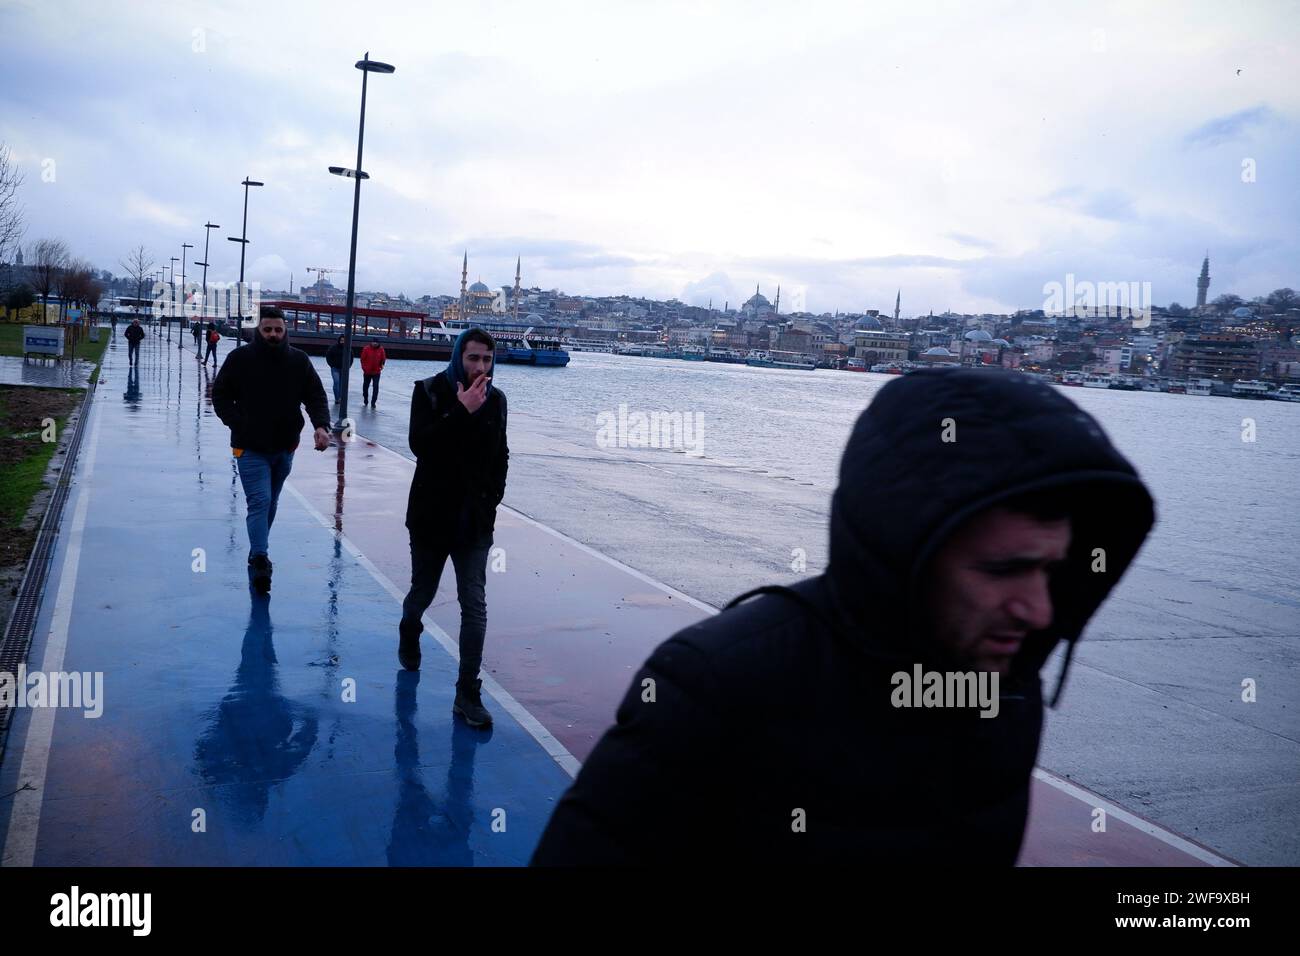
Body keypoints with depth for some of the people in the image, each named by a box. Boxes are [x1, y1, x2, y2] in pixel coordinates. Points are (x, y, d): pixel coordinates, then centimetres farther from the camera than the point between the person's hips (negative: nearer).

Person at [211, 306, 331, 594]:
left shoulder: (299, 361, -1)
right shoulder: (240, 359, -7)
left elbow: (316, 397, 0)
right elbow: (220, 396, 0)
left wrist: (321, 425, -18)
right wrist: (238, 425, -12)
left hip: (285, 447, 4)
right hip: (251, 448, -4)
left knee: (270, 503, 18)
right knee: (260, 501, -15)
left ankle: (257, 552, 36)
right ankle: (260, 560, -17)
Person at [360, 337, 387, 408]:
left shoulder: (381, 349, -4)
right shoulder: (366, 349, -8)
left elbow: (383, 359, 5)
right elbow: (362, 359, -4)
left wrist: (381, 365, -9)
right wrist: (364, 367, -9)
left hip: (376, 372, 0)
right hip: (367, 372, 0)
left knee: (376, 387, -8)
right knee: (365, 386, 13)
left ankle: (373, 402, -2)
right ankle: (365, 401, 30)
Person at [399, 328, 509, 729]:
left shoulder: (495, 399, 5)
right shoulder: (430, 392, -7)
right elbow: (419, 444, -22)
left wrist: (493, 496, 8)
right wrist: (461, 412, -28)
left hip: (475, 520, 2)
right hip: (432, 516, -2)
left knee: (474, 605, -5)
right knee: (422, 591, 16)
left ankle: (468, 693, 0)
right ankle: (409, 637, 51)